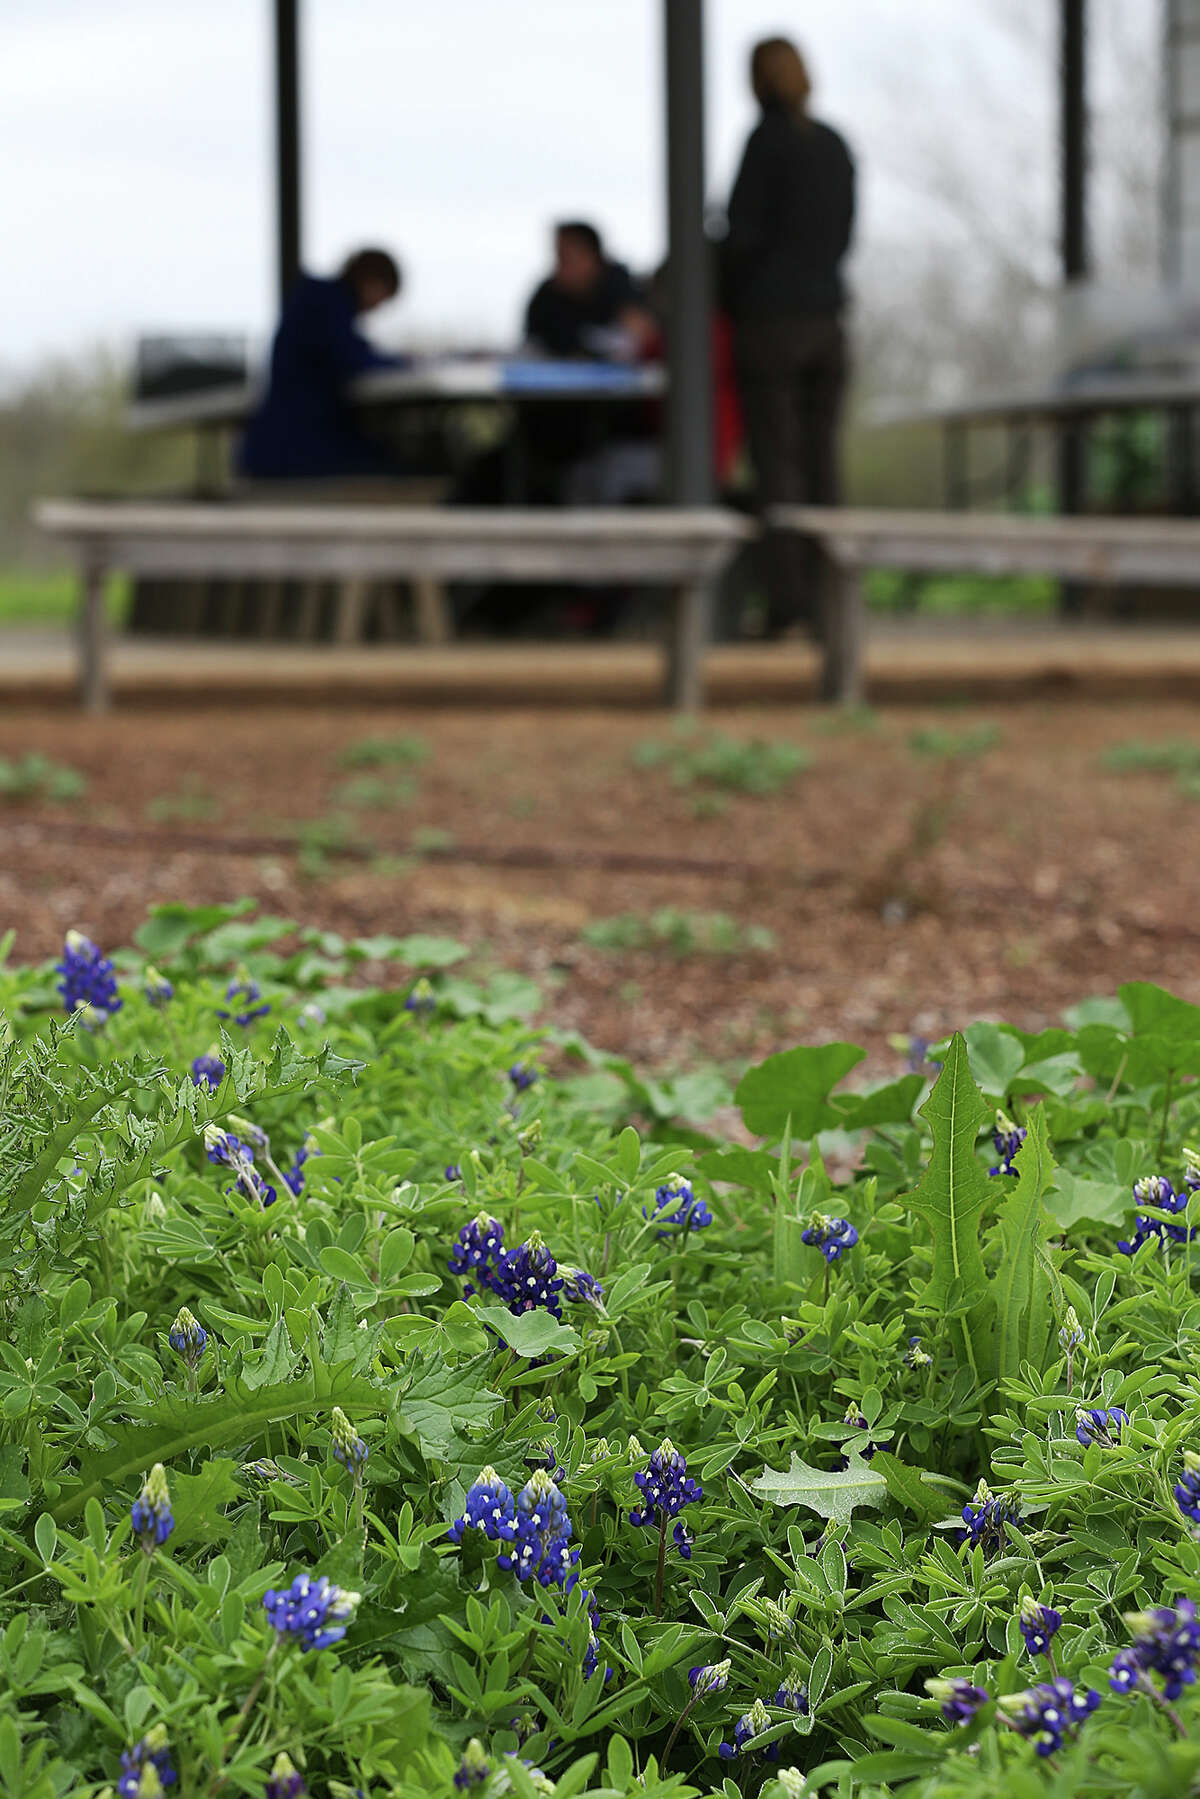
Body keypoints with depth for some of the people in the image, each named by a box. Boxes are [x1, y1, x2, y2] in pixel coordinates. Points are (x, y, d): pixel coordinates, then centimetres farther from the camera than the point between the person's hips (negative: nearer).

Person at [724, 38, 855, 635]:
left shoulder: (766, 139, -9)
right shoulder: (835, 144, 10)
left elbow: (743, 232, -11)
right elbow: (842, 235, 14)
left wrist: (730, 296, 5)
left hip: (769, 318, -5)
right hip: (826, 318, 6)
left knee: (776, 463, -5)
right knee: (819, 462, 6)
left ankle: (786, 601, -9)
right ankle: (824, 602, 3)